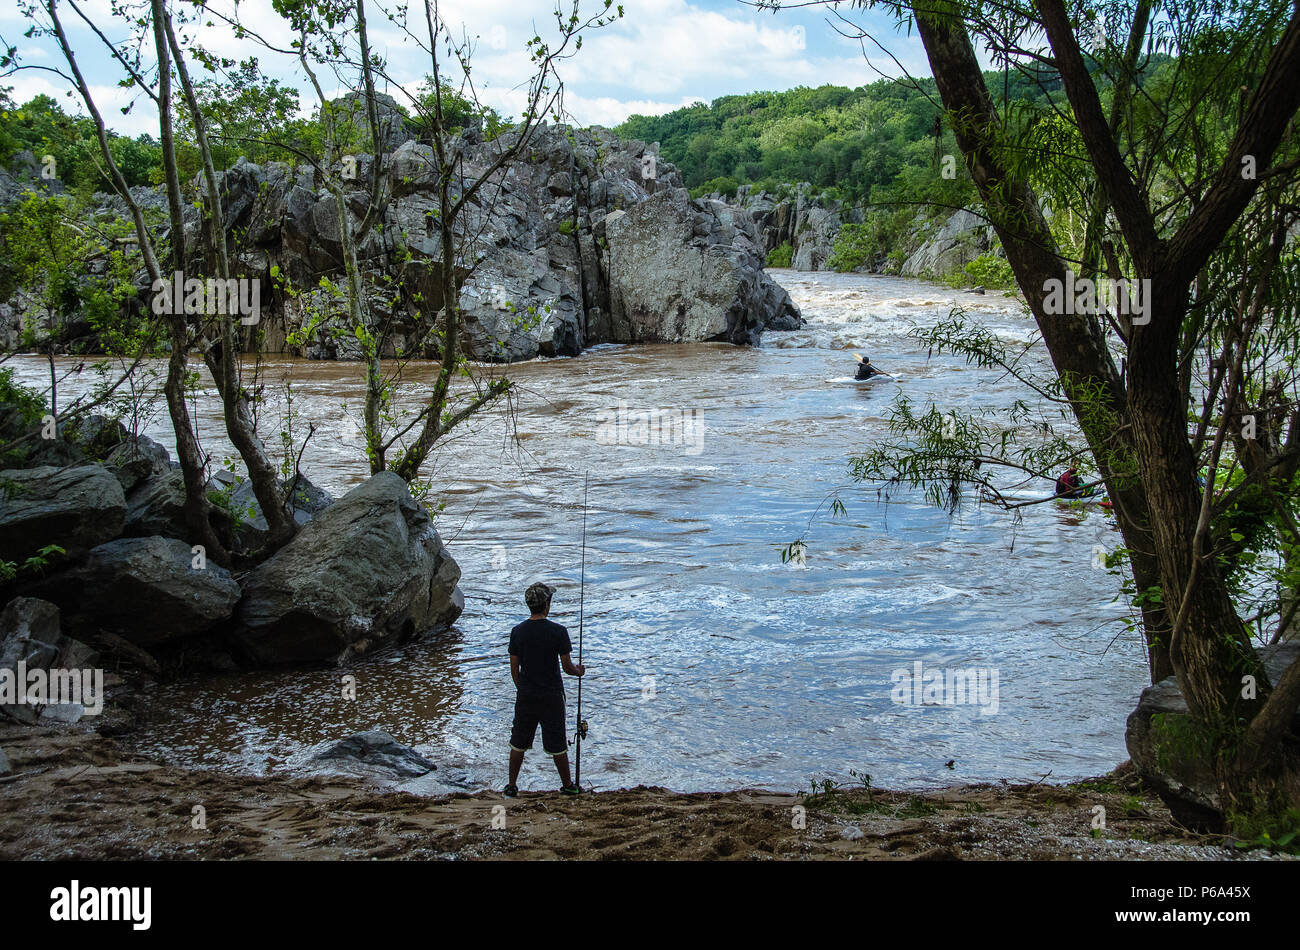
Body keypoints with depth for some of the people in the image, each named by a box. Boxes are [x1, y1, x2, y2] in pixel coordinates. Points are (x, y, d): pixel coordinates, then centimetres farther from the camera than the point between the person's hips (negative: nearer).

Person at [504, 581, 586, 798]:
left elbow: (514, 668, 2)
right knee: (557, 746, 11)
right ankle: (567, 786, 24)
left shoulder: (518, 632, -5)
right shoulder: (558, 632, -15)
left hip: (525, 696, 3)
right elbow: (567, 666, -10)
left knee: (518, 743, 15)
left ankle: (512, 786, 21)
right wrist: (578, 671, 13)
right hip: (552, 696, -2)